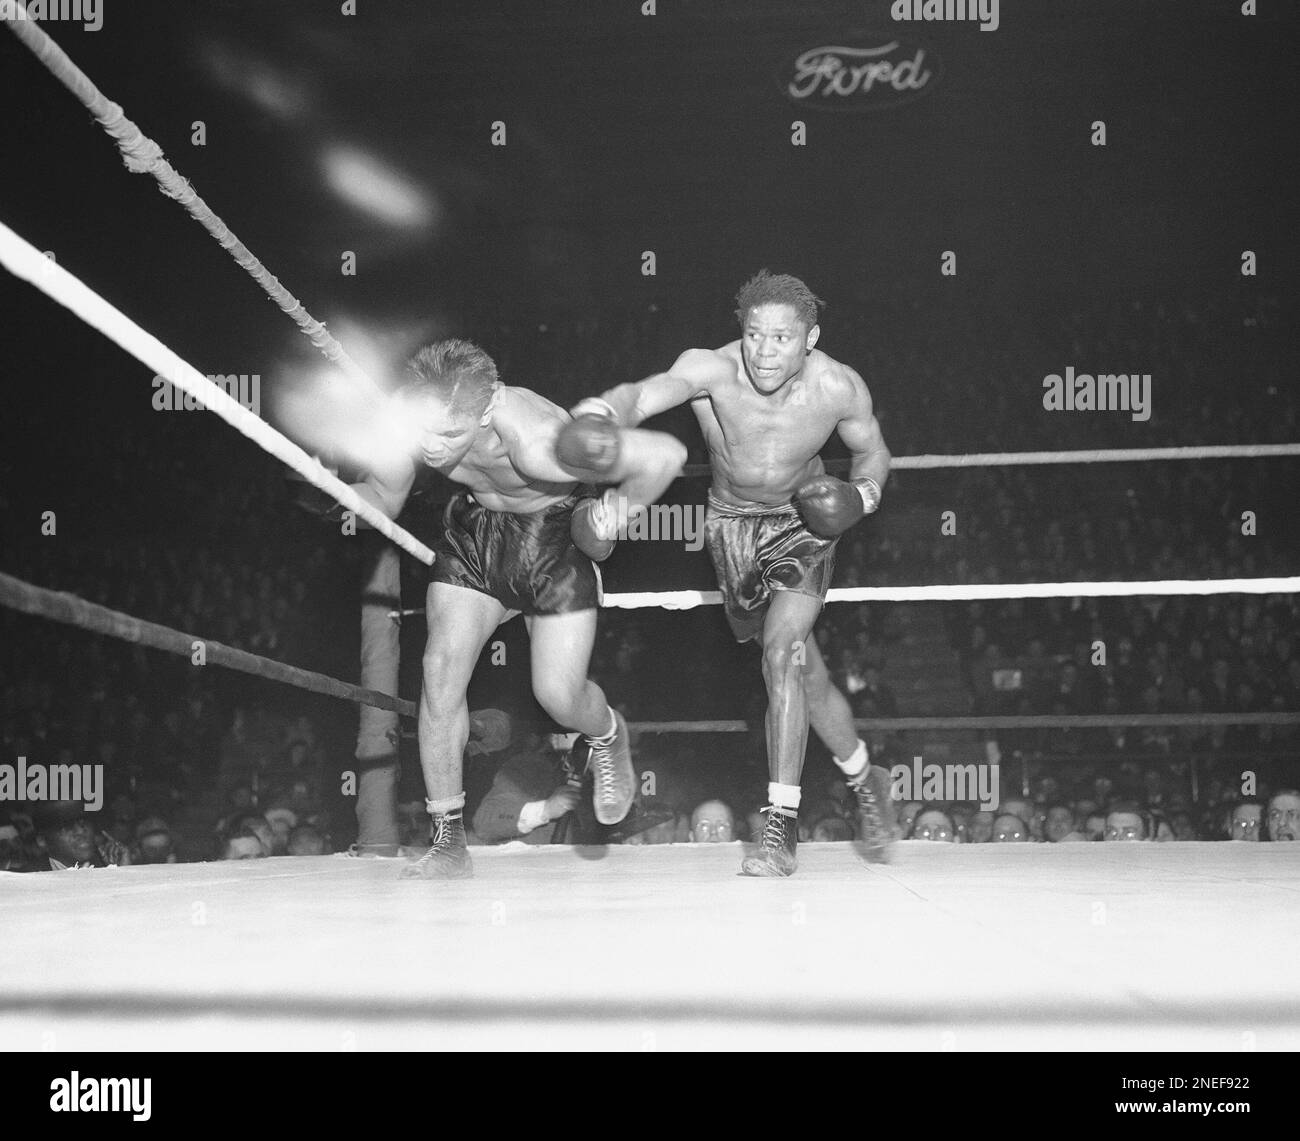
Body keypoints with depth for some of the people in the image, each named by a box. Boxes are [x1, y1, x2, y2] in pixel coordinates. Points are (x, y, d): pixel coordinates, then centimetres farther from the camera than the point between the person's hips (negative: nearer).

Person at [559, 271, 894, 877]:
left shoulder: (839, 388, -22)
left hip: (803, 517, -1)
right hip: (732, 523, 1)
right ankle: (864, 780, 37)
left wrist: (860, 495, -21)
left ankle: (781, 827, -16)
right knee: (805, 673, 10)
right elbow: (646, 393, -50)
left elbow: (872, 451, 0)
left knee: (783, 652, -21)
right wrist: (597, 414, -72)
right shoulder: (713, 370, -30)